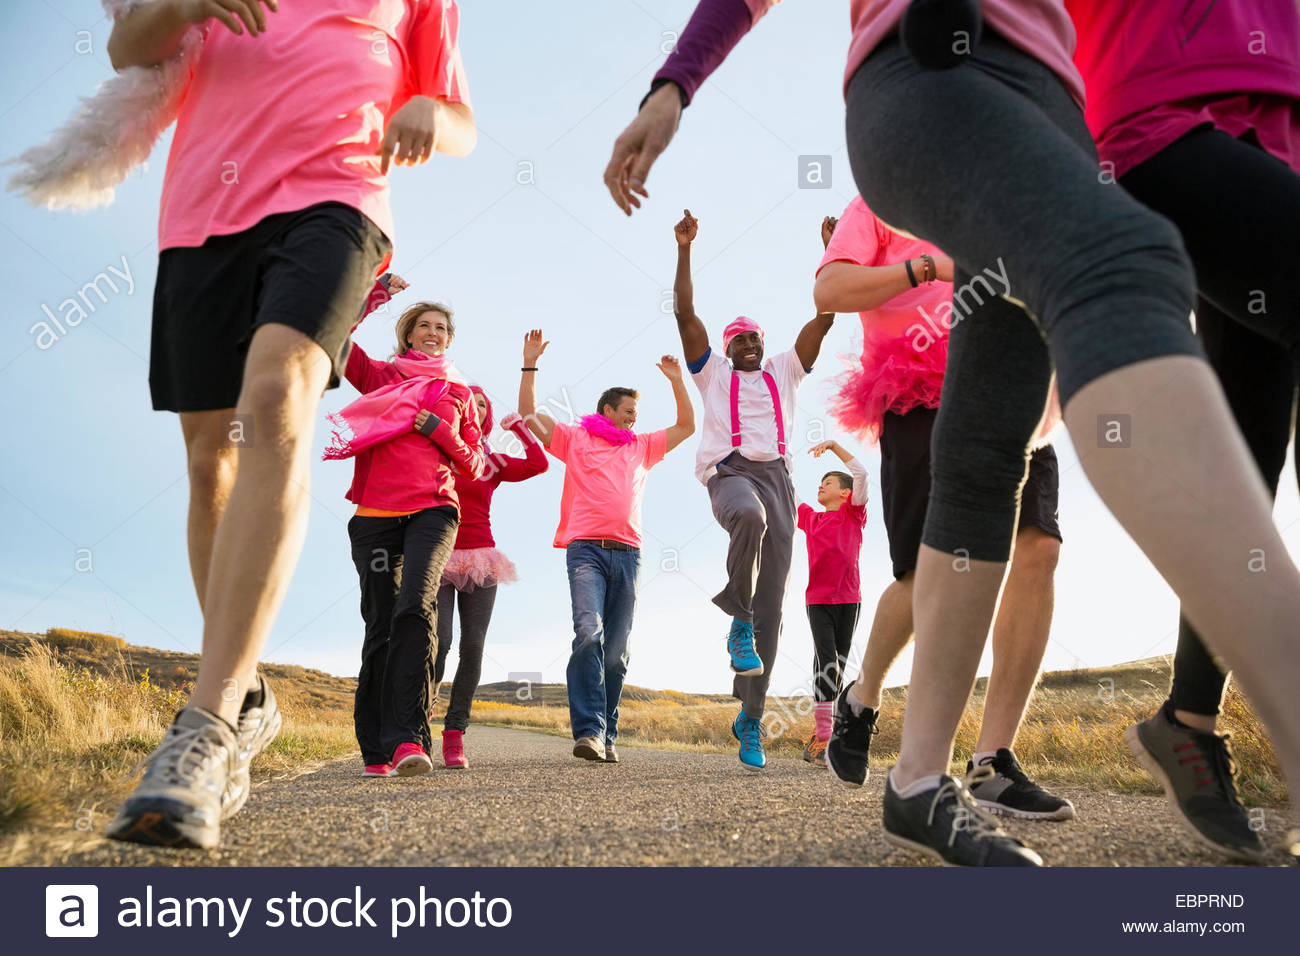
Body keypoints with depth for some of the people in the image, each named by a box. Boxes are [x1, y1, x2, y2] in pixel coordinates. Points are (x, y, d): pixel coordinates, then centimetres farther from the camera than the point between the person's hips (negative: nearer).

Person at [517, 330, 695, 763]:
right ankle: (588, 730, -26)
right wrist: (530, 365, 7)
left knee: (616, 650, 0)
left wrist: (677, 382, 21)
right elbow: (529, 414, 11)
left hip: (627, 553, 4)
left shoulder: (641, 447, 27)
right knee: (589, 633, -22)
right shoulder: (574, 439, 17)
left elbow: (686, 427, 28)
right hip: (586, 548, -4)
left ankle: (606, 736, 5)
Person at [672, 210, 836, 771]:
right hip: (729, 472, -3)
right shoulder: (713, 372, 19)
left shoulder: (784, 372, 24)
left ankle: (750, 721, 1)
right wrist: (684, 249, 2)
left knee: (771, 608, -5)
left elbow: (824, 318, 17)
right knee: (750, 515, -43)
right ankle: (738, 622, -23)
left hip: (777, 476, 3)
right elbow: (685, 313, 9)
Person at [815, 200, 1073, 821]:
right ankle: (861, 699, 18)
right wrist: (933, 268, -8)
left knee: (1037, 548, -17)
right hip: (923, 396, -5)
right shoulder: (878, 205, 17)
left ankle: (992, 760, -15)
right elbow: (829, 291, -1)